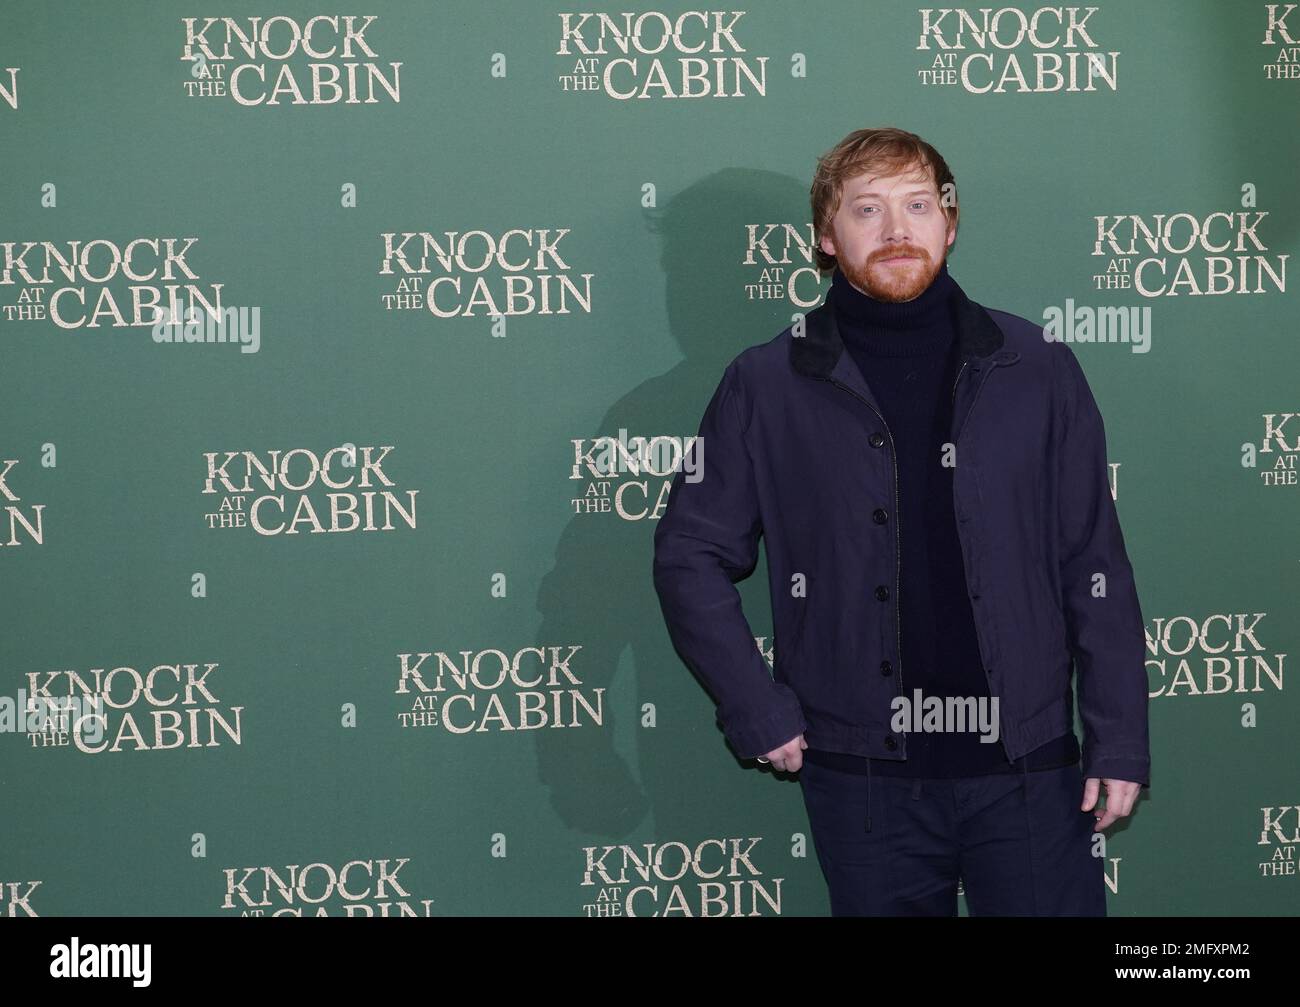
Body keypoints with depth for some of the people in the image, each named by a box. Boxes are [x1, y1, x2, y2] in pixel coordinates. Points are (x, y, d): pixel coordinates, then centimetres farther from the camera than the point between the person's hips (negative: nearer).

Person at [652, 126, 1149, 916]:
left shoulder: (1036, 369, 1)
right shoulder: (768, 385, -1)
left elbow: (1095, 566, 3)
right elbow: (693, 556, 4)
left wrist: (1119, 739, -1)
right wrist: (760, 716, -3)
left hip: (1028, 768, 0)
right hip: (864, 779, 0)